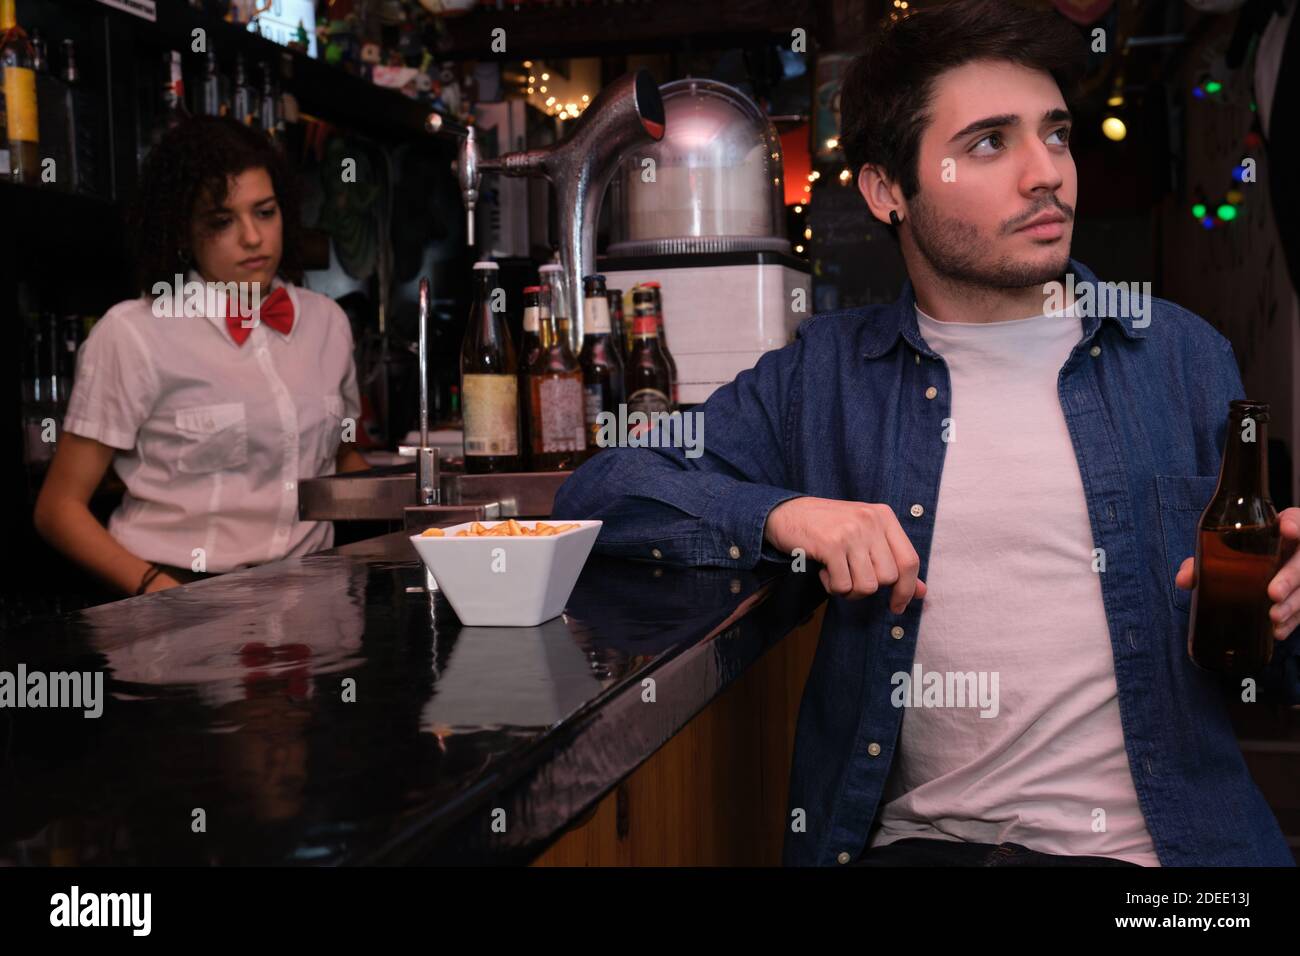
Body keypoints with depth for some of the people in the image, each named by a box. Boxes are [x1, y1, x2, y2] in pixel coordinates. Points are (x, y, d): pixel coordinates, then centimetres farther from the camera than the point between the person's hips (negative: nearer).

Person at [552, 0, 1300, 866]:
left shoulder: (1181, 356, 9)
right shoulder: (824, 376, 8)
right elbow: (597, 494, 5)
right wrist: (780, 515, -12)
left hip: (1151, 840, 0)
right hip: (908, 835, 0)